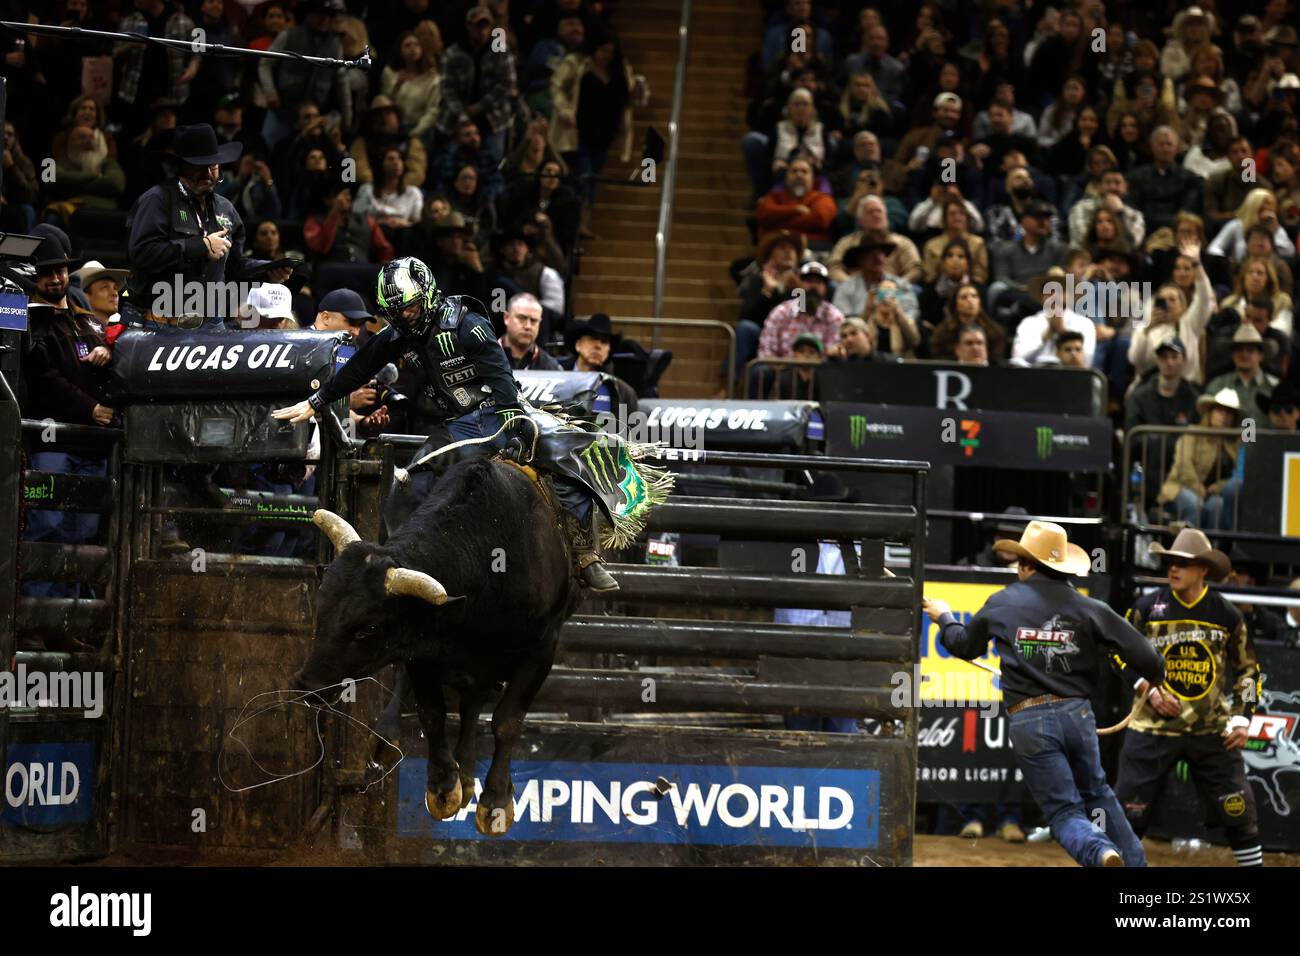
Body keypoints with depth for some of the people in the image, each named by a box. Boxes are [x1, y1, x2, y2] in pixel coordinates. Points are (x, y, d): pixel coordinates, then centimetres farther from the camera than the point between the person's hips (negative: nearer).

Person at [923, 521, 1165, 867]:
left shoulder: (1001, 604, 5)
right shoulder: (1087, 608, 2)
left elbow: (965, 646, 22)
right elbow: (1143, 655, 0)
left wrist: (944, 617, 44)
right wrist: (1156, 678, 24)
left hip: (1028, 722, -1)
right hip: (1077, 714, 1)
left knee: (1065, 812, 1)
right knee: (1097, 794, 24)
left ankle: (1101, 852, -30)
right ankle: (1134, 862, 16)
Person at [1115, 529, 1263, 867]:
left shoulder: (1226, 614, 1)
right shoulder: (1148, 606, -2)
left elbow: (1247, 669, 11)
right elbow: (1120, 652, 7)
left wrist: (1242, 718, 1)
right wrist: (1148, 689, -7)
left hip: (1212, 731, 1)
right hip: (1154, 726, -1)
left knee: (1238, 811, 0)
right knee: (1130, 809, -3)